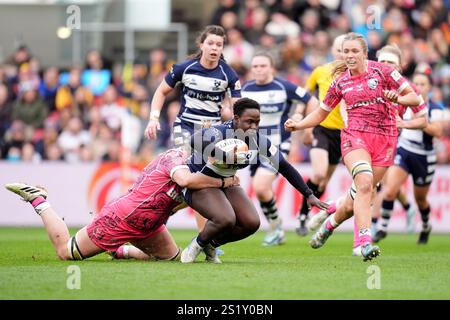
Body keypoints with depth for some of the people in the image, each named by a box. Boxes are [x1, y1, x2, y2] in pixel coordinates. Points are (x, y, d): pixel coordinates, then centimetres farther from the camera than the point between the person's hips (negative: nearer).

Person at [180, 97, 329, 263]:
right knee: (226, 220, -29)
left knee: (251, 223, -9)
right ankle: (196, 245, 1)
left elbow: (285, 167, -4)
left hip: (226, 183, 7)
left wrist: (309, 195, -7)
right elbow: (196, 141, -51)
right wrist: (223, 153, -63)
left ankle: (211, 244, 15)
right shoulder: (220, 132, -29)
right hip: (199, 182, -7)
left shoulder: (259, 141, -12)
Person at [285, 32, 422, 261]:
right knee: (364, 182, -28)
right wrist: (298, 125, 2)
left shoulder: (382, 71, 0)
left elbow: (415, 98, 1)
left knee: (359, 196, 3)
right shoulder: (340, 82, 7)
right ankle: (365, 242, -35)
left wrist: (397, 99, -19)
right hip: (355, 137, 0)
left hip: (384, 140, 0)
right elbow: (321, 113, 18)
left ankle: (329, 224, 33)